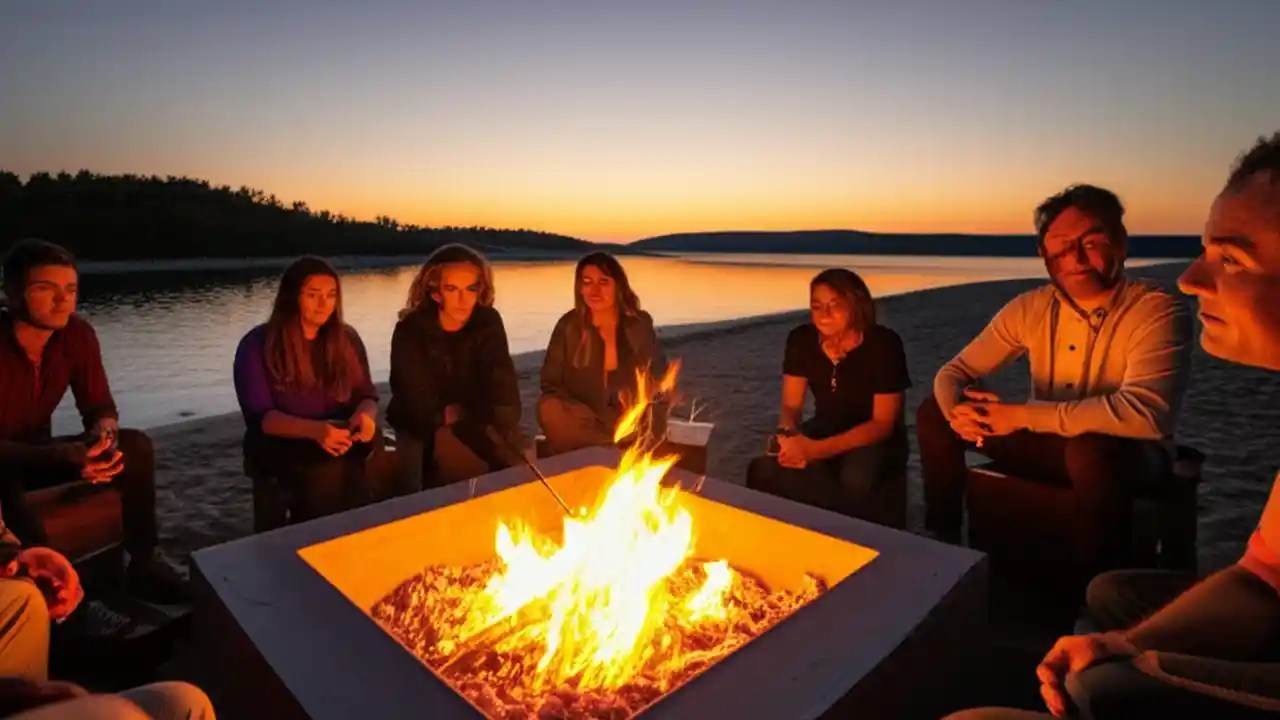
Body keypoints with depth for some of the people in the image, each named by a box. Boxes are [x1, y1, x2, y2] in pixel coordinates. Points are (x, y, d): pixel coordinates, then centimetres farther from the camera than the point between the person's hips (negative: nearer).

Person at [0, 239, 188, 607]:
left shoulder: (77, 334, -11)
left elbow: (100, 407, -4)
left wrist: (103, 433, -27)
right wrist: (60, 456, -42)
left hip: (38, 455, 5)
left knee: (135, 445, -15)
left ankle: (144, 564, -10)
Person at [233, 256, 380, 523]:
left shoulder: (347, 338, 7)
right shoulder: (256, 344, -4)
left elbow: (366, 395, 6)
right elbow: (259, 417, -10)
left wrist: (365, 415, -21)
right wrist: (314, 430, -30)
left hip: (340, 440, 3)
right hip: (280, 442, -2)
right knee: (328, 471, -35)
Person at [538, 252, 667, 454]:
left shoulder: (639, 324, -1)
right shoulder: (568, 325, -3)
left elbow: (658, 379, 6)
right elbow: (551, 383, -2)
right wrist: (587, 418, -18)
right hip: (582, 420, 1)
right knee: (549, 408, -30)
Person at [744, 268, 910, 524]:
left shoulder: (883, 344, -20)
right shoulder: (801, 340, -9)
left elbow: (883, 424, -20)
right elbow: (790, 406, -2)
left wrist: (815, 450, -33)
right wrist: (788, 435, -29)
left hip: (875, 437, -3)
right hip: (826, 427, 3)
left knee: (855, 482, -37)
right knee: (765, 469, -26)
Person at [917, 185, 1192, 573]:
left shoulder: (1158, 312, -21)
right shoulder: (1030, 308, -7)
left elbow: (1145, 412, -36)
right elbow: (955, 371, -3)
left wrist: (1021, 415, -32)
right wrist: (958, 412, -27)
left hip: (1130, 454, -5)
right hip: (1049, 443, 5)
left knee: (1091, 451, -40)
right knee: (933, 413, -5)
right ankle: (942, 543, 7)